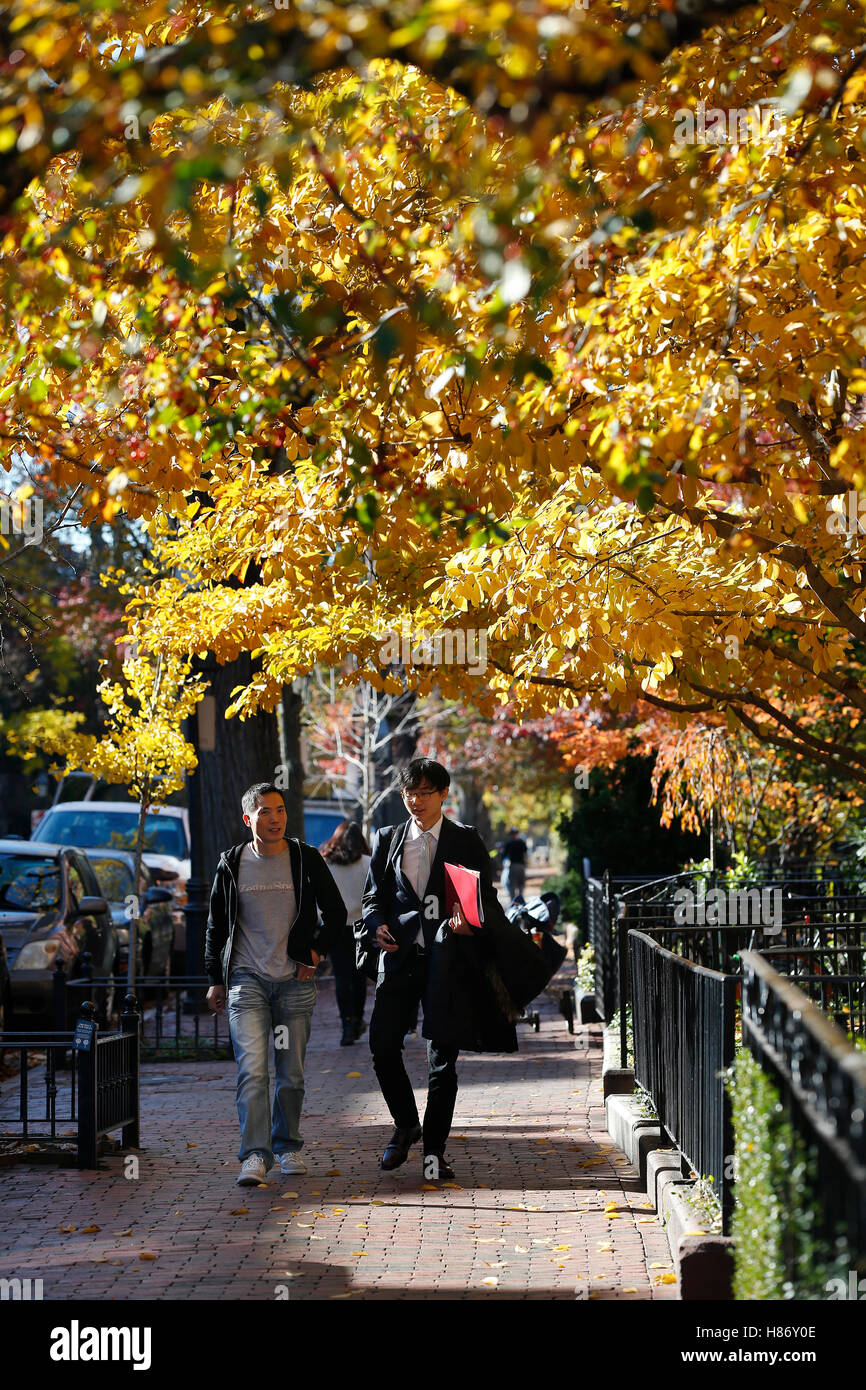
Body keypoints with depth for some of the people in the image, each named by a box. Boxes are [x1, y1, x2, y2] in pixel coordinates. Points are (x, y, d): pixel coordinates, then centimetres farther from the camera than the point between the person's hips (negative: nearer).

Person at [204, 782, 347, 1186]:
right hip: (247, 980, -1)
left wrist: (315, 952, 1)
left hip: (295, 981, 1)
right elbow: (217, 924, 13)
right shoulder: (232, 864, 4)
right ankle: (255, 1153, -16)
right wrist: (215, 979, 13)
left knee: (291, 1073, 6)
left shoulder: (306, 859, 3)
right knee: (252, 1069, -14)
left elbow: (335, 914, 12)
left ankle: (287, 1146, 23)